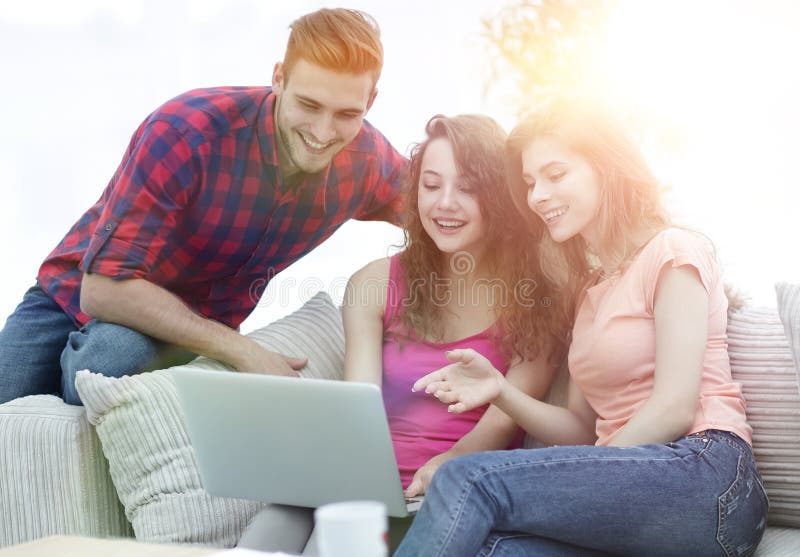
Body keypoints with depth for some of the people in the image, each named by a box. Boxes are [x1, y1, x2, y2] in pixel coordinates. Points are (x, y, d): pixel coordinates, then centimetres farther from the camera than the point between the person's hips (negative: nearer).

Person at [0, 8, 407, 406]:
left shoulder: (368, 162, -16)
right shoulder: (185, 132, -30)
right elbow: (103, 289, -30)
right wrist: (240, 351, -37)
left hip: (198, 329, 3)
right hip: (80, 295, -2)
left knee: (119, 352, -32)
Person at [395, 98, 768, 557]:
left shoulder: (671, 253, 2)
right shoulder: (588, 286, 25)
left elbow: (674, 411, -9)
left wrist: (582, 484, -8)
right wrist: (501, 391, 1)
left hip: (705, 473, -5)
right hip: (627, 485, 6)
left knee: (471, 480, -25)